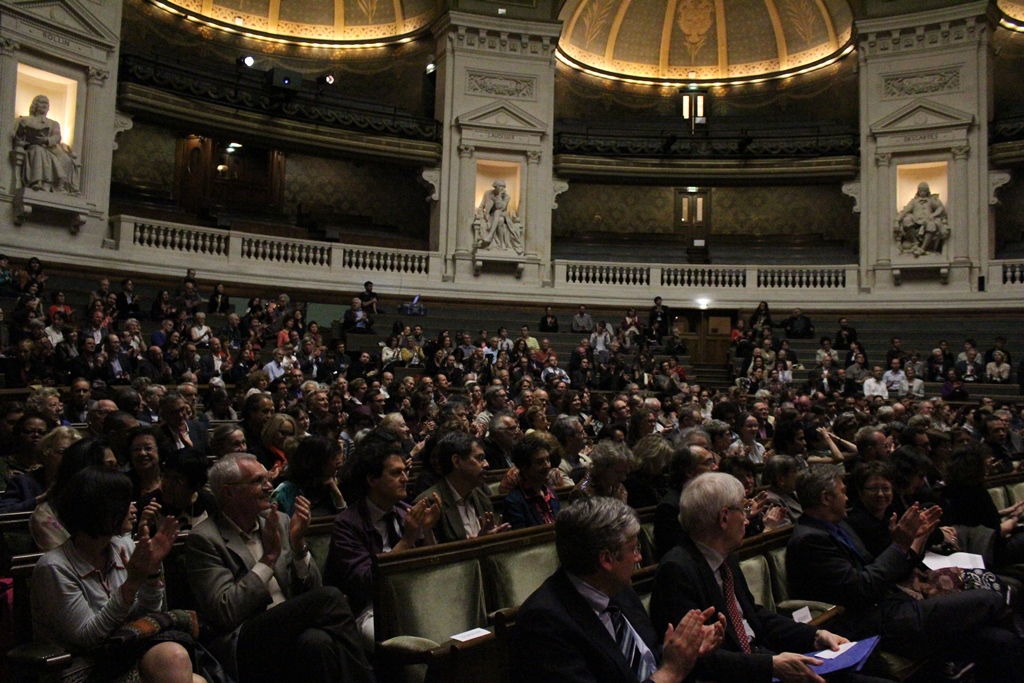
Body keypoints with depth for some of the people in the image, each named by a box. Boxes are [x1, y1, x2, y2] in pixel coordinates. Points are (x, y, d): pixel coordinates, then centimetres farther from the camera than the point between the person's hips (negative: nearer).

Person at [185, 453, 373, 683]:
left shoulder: (280, 522, 12)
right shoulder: (204, 539, -3)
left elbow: (309, 590, 11)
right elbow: (225, 613, -12)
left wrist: (298, 544, -6)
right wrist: (270, 556, -12)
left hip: (289, 629, 5)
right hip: (242, 644, -5)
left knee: (318, 641, -31)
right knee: (329, 598, -25)